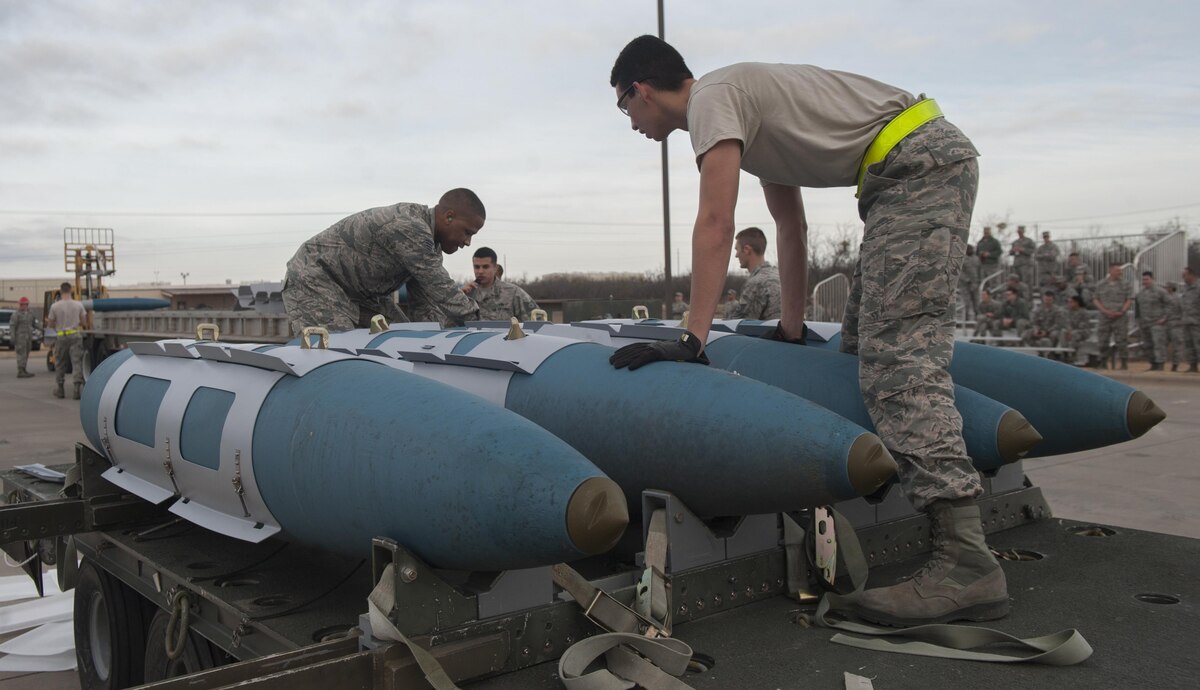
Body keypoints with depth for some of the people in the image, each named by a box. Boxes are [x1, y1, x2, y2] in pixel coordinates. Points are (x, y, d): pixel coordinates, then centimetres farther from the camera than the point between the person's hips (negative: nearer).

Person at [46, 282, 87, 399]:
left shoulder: (55, 306, -6)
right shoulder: (79, 305, -3)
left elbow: (50, 324, 2)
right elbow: (84, 323, 5)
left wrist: (47, 321, 25)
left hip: (61, 337, 0)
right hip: (75, 336, 0)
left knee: (60, 364, 12)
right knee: (77, 362, -2)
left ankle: (59, 389, 19)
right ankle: (77, 387, -14)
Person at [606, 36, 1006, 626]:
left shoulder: (712, 98, -8)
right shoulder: (748, 105, 22)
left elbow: (715, 224, -21)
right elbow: (791, 227, 24)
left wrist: (693, 341, -23)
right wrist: (792, 331, 25)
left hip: (919, 165, -11)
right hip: (929, 163, 11)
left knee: (897, 357, -18)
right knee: (867, 347, 14)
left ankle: (965, 564, -21)